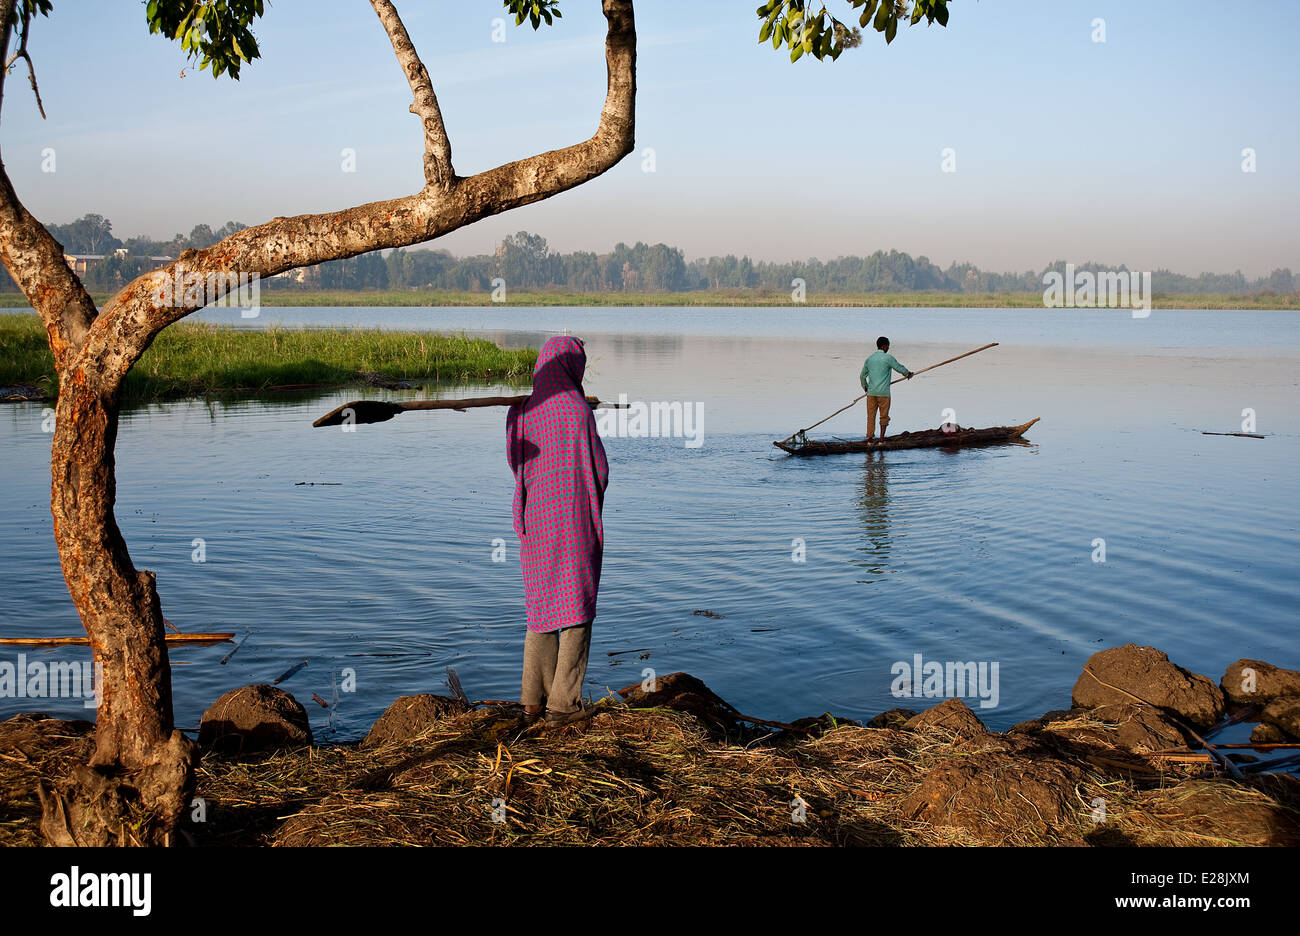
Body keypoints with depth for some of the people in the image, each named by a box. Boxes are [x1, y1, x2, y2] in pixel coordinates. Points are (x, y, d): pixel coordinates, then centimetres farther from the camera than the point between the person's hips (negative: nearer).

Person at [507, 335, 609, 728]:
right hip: (576, 525, -5)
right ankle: (563, 703, 5)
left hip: (536, 524, 5)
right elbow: (599, 471, -11)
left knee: (542, 605, 17)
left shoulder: (520, 413, 2)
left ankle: (533, 699, 17)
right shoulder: (577, 410, -14)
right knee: (577, 609, 5)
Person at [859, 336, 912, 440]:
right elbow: (899, 368, 3)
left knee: (871, 416, 6)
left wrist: (866, 388, 33)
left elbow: (862, 376, 17)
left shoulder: (869, 359, 10)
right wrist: (908, 374, 24)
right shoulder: (888, 358, -6)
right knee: (884, 417, 6)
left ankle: (869, 438, 3)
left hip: (871, 393, 4)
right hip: (884, 392, -4)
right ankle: (882, 438, 7)